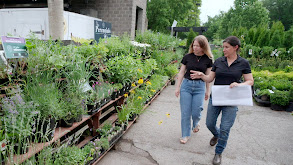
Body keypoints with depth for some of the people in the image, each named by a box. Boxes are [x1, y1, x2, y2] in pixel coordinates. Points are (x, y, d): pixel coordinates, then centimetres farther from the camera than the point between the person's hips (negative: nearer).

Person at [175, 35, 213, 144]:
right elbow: (181, 73, 4)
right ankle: (185, 135, 19)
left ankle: (195, 124, 37)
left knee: (196, 112, 0)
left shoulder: (208, 59, 0)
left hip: (200, 87, 0)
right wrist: (177, 87, 1)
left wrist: (207, 91, 9)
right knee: (185, 113, 2)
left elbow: (208, 76, 7)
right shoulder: (187, 57, 0)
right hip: (186, 85, 1)